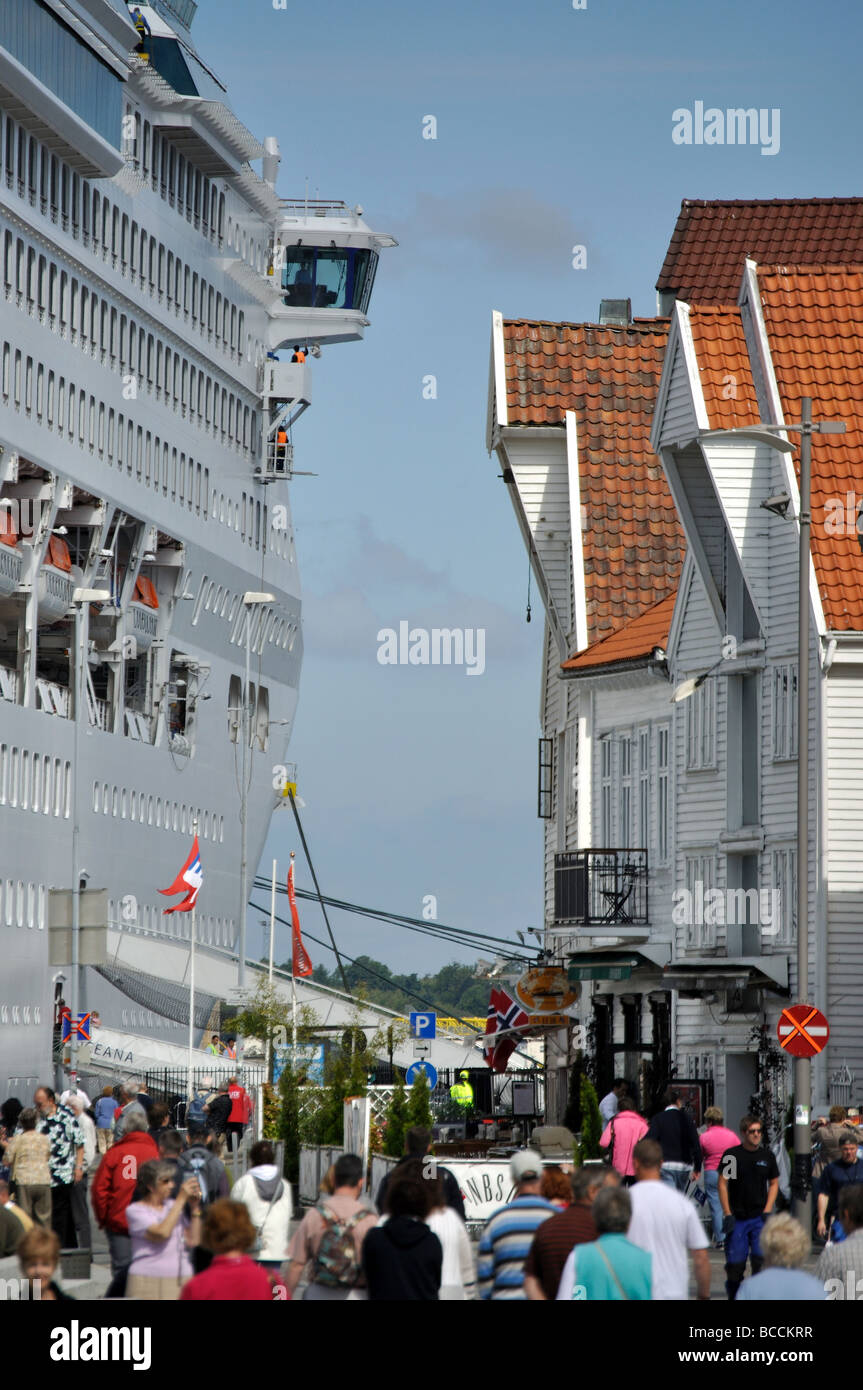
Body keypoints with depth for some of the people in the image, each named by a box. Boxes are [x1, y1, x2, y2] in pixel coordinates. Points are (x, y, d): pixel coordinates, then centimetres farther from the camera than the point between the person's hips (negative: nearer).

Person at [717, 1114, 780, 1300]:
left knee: (761, 1259, -10)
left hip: (760, 1217, 2)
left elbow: (774, 1183, 14)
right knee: (734, 1264, 0)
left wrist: (767, 1211, 2)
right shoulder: (732, 1155, -2)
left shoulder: (767, 1156, 6)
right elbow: (723, 1183, -2)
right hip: (737, 1218, -1)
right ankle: (733, 1295, 17)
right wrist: (727, 1214, -7)